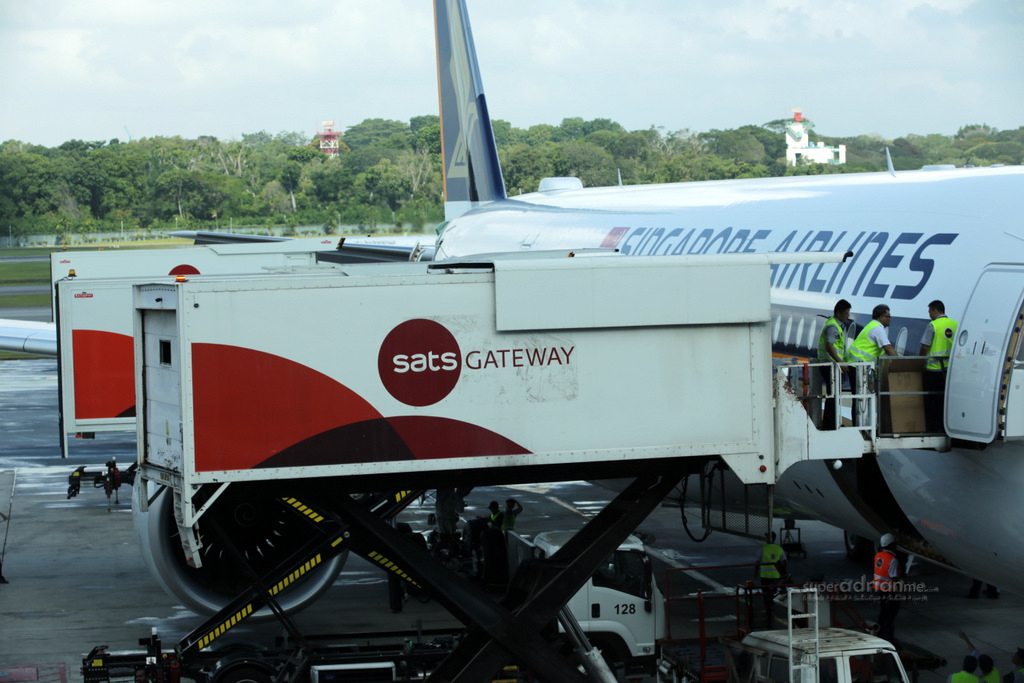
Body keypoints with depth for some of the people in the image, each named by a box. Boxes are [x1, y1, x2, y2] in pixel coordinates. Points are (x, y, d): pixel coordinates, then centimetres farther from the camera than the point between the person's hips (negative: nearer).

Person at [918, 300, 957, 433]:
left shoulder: (932, 325, -11)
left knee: (931, 398, 4)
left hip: (934, 368, -5)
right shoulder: (955, 324, 6)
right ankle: (945, 425, 14)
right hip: (950, 367, 5)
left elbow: (925, 347, -10)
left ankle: (933, 426, 5)